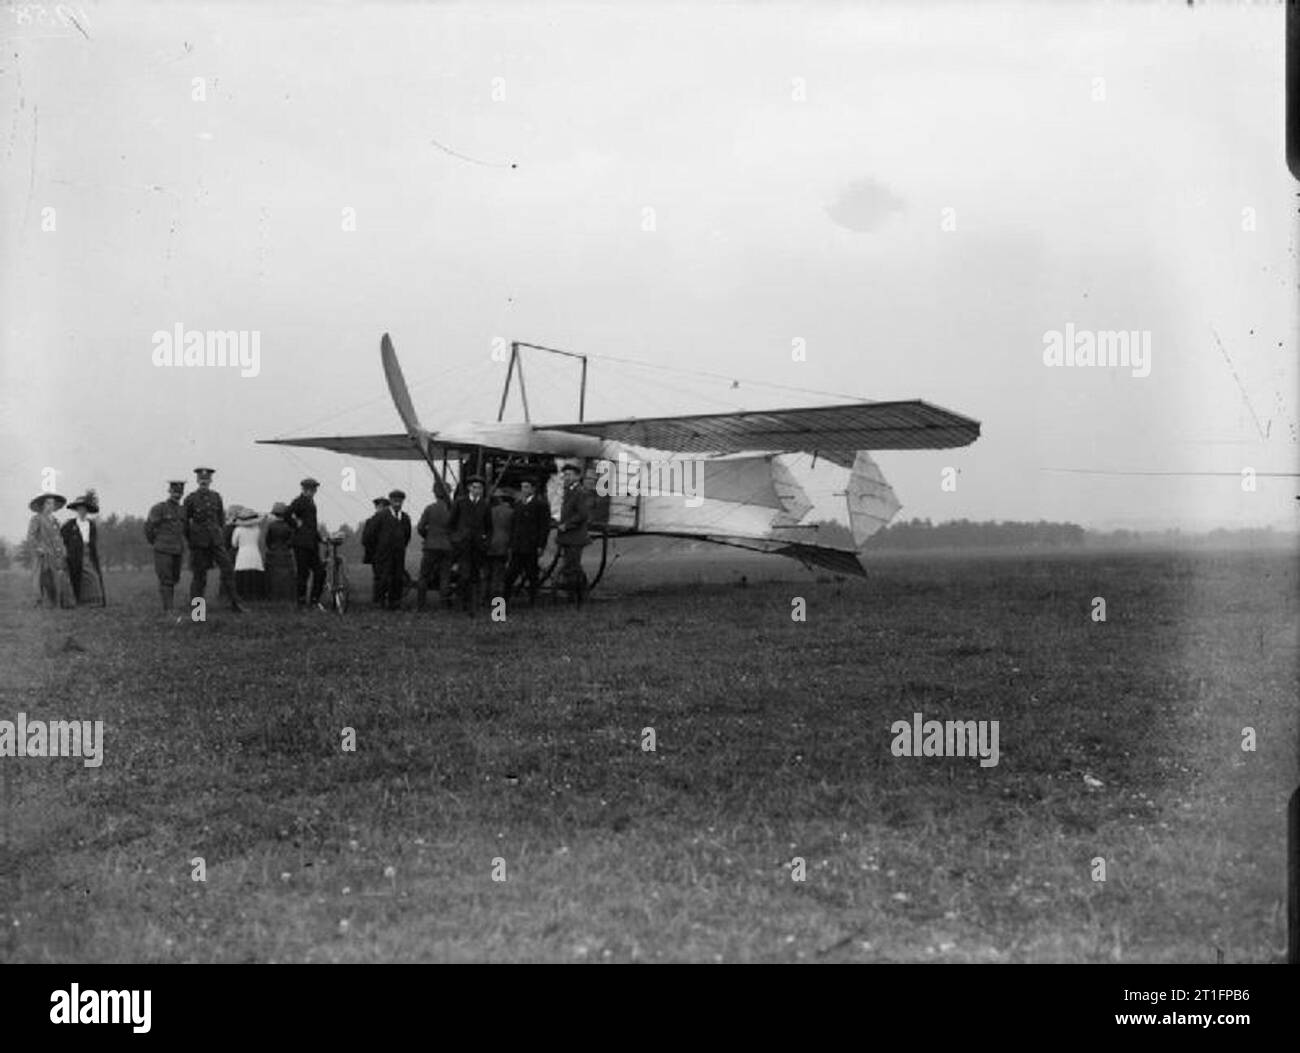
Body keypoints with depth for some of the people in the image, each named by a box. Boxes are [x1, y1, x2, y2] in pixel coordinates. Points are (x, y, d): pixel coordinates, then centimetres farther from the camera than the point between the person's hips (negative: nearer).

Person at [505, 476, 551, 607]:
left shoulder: (540, 504, -4)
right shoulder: (518, 504, 15)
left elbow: (545, 527, -7)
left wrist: (541, 546, -12)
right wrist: (511, 545, 13)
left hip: (531, 547, -5)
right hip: (517, 547, 5)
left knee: (532, 575, 1)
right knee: (510, 574, 0)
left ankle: (532, 601, 9)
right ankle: (505, 600, 2)